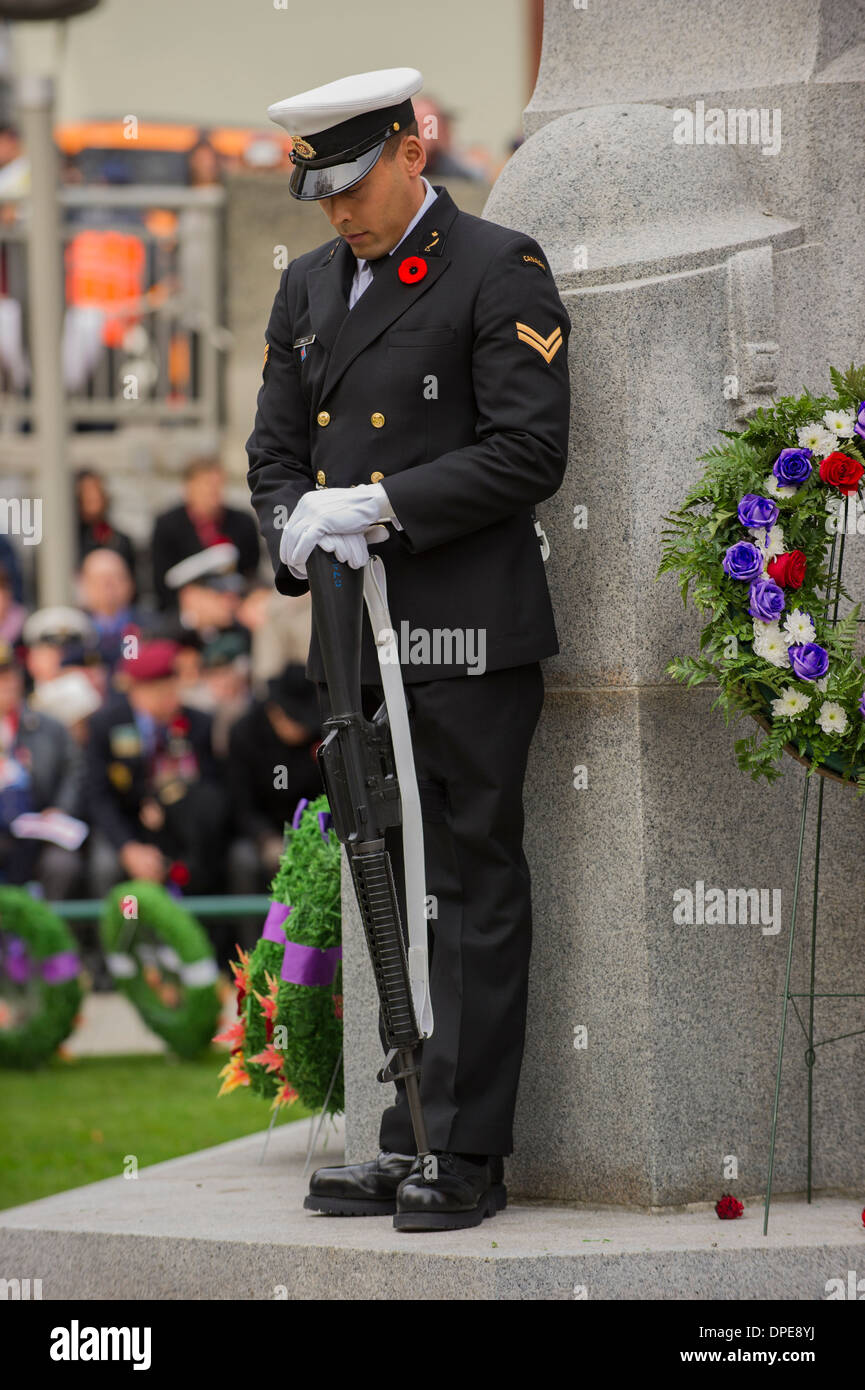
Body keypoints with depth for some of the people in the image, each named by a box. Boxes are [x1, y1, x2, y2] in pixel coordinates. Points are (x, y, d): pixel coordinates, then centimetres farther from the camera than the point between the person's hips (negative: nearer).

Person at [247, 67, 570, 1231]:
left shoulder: (500, 271, -4)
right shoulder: (309, 287, 16)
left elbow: (529, 452, -11)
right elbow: (276, 448, 17)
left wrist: (382, 504, -15)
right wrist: (299, 524, -5)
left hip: (469, 637, -7)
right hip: (358, 636, 7)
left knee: (471, 887, -4)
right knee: (389, 890, 9)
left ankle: (468, 1155, -2)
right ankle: (406, 1142, 14)